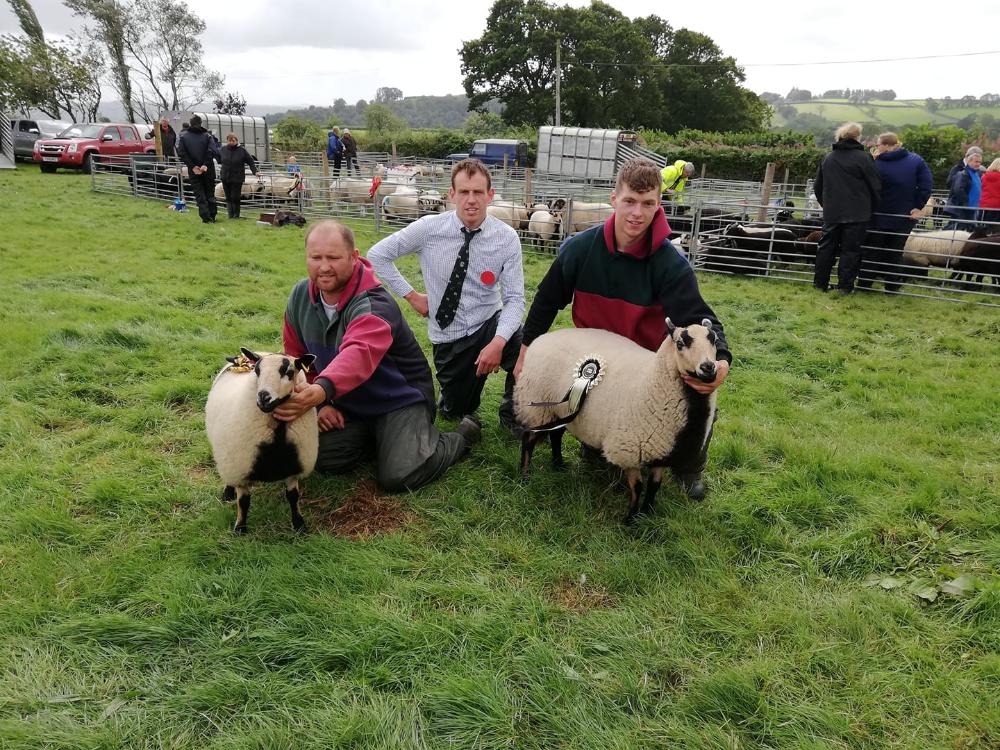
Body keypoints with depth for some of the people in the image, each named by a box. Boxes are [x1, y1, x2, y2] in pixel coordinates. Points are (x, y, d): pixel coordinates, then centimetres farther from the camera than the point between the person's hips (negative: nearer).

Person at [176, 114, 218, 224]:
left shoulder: (183, 136, 1)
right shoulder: (207, 136, 1)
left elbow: (181, 153, -9)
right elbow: (211, 151, -14)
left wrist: (192, 166, -11)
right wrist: (205, 165, -17)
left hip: (193, 171, -1)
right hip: (208, 170, 1)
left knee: (199, 195, 3)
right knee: (210, 194, 11)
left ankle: (206, 217, -8)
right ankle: (212, 217, 11)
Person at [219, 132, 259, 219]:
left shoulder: (242, 150, -4)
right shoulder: (223, 149, 5)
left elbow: (251, 161, 1)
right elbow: (219, 160, 22)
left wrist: (254, 171, -6)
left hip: (237, 178, -3)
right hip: (225, 178, 3)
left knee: (235, 197, -4)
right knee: (228, 197, 6)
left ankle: (236, 215, 10)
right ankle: (230, 214, 12)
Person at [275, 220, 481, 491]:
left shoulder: (373, 305, -30)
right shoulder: (300, 296, -7)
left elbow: (360, 354, -51)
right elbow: (297, 356, 4)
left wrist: (322, 389, -69)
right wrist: (319, 403, -8)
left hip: (401, 400, -6)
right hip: (350, 406, 6)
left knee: (398, 476, -21)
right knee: (324, 459, -11)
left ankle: (459, 437, 7)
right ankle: (375, 436, 16)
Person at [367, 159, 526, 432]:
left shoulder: (507, 238, -12)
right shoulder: (428, 229, -13)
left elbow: (514, 299, -14)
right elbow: (377, 255, -3)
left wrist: (498, 342, -30)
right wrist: (411, 296, -6)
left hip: (490, 324, 0)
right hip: (448, 336, 1)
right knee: (457, 411, 9)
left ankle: (511, 413, 0)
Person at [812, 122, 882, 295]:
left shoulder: (828, 158, 9)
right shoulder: (863, 158, -7)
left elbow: (818, 187, 17)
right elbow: (875, 186, -4)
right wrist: (871, 208, 9)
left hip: (831, 213, 4)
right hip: (856, 214, -4)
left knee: (826, 247, 11)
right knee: (850, 250, 0)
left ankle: (820, 282, 13)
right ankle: (845, 285, 1)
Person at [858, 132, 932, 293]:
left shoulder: (877, 165, -12)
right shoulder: (916, 160, -1)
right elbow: (927, 184, -9)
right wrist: (918, 206, -8)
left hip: (880, 217, -3)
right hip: (905, 217, 3)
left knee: (871, 251, 10)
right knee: (895, 252, 12)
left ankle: (864, 282, 10)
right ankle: (892, 286, 13)